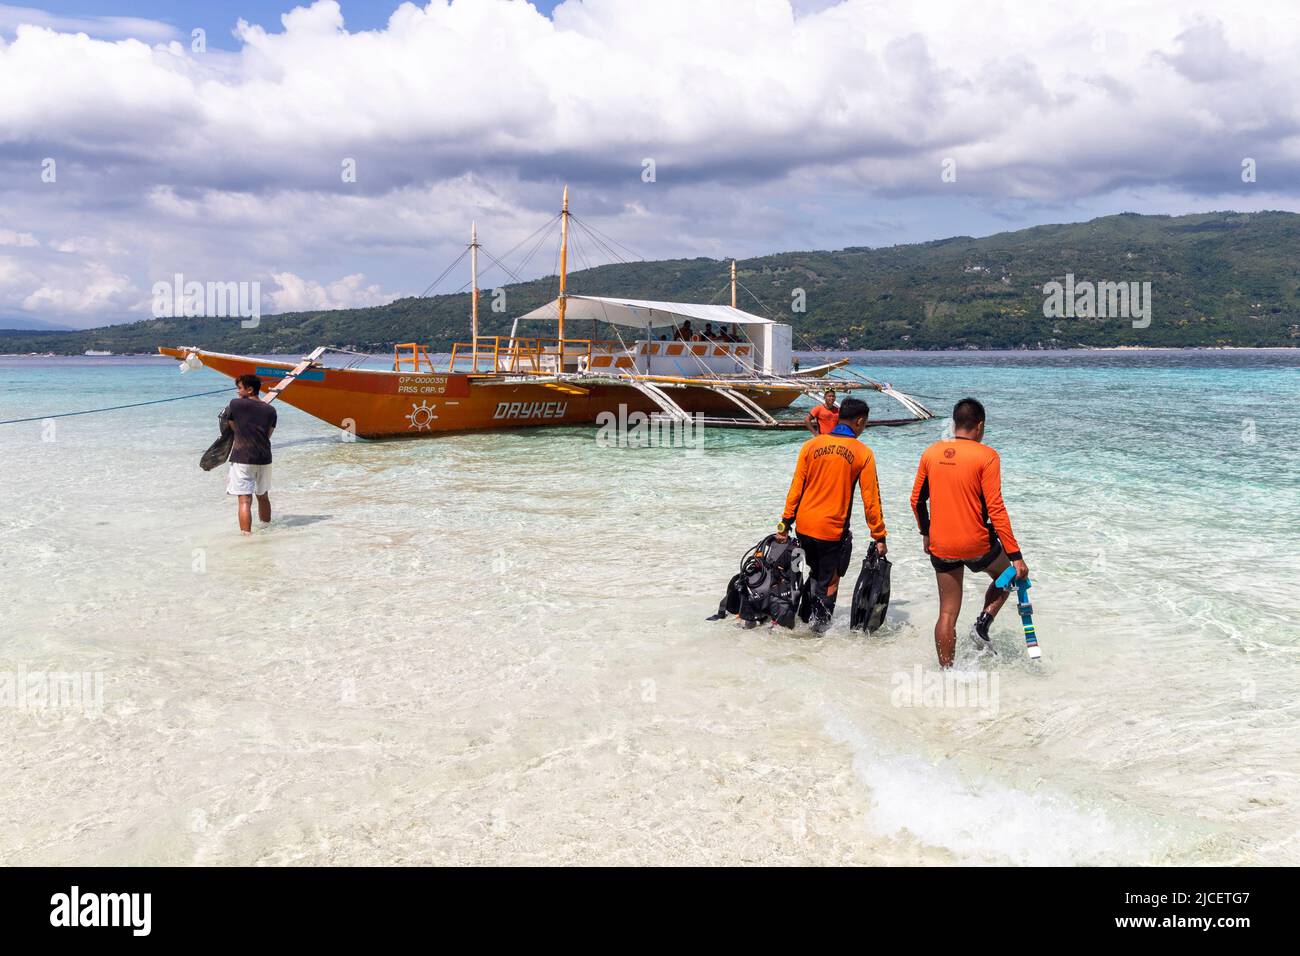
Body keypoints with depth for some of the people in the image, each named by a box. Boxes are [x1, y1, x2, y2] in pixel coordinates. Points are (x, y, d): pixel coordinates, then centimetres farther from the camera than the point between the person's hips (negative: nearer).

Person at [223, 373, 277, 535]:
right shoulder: (270, 410, 7)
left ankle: (246, 533, -14)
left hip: (242, 458, -5)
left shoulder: (235, 404, -5)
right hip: (264, 458, 5)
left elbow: (231, 426, 8)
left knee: (245, 500, -7)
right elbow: (268, 434, 12)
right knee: (263, 496, 21)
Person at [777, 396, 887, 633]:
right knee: (828, 584, 12)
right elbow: (871, 500, -6)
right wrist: (879, 537, 1)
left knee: (815, 575, 25)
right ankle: (819, 629, 15)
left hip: (804, 525, 4)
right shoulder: (863, 454, -6)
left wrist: (786, 522, 6)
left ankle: (805, 618, 29)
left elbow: (796, 488, 1)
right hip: (832, 530, -4)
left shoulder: (811, 445, 1)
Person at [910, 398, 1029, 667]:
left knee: (947, 614, 13)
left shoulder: (930, 453, 2)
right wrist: (1016, 556, -12)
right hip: (977, 544, -3)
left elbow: (917, 500, 10)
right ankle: (982, 624, 8)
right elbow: (995, 509, -15)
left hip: (940, 546, 4)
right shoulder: (986, 456, -11)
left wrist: (926, 534, 27)